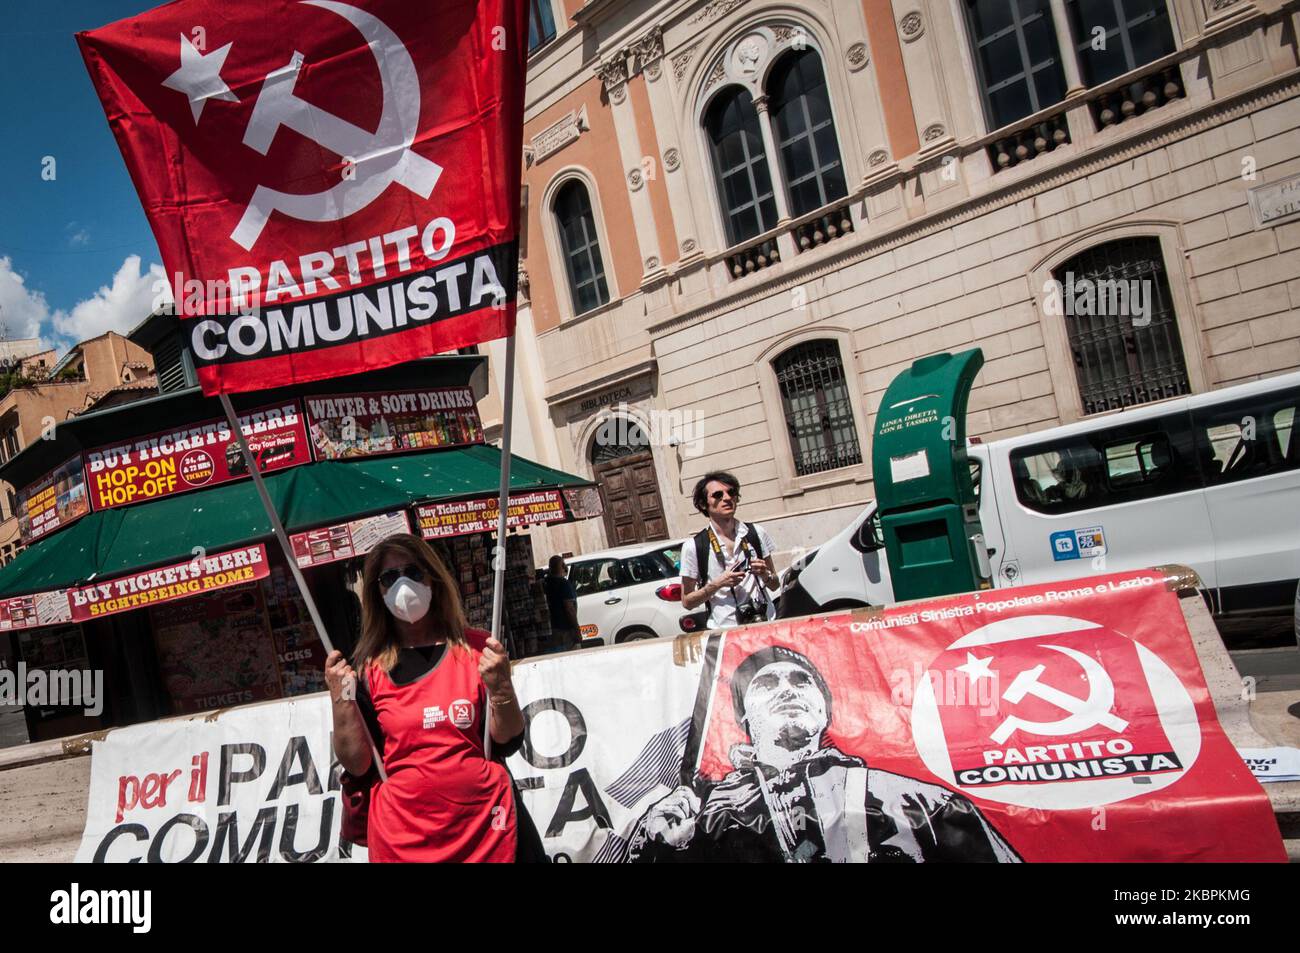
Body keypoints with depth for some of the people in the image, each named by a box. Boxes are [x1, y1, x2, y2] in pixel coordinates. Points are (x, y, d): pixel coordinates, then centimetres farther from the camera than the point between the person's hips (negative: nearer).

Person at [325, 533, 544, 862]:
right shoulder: (368, 667, -2)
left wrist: (500, 687, -20)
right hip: (404, 838, 1)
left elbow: (508, 742, -4)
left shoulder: (476, 648, -4)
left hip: (486, 824, 0)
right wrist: (342, 697, -13)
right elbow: (356, 764, -2)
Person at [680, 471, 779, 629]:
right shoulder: (694, 546, -2)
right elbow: (687, 602, 2)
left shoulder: (756, 533, 7)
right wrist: (718, 584, -11)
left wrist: (765, 574, -5)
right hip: (725, 630, -2)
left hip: (765, 623, 2)